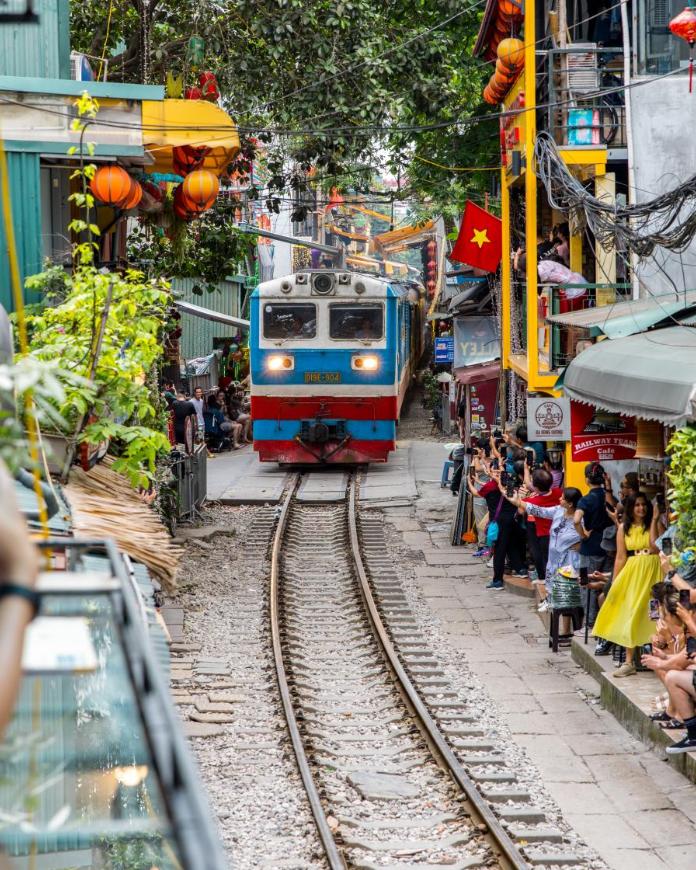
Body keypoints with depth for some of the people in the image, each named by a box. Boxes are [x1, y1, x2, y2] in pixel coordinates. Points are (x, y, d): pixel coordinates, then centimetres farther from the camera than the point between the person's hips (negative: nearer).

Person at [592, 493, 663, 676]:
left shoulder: (653, 525, 3)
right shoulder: (624, 528, 7)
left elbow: (656, 547, -14)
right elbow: (621, 557, 6)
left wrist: (654, 521, -12)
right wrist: (615, 582, 1)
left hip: (652, 572, -1)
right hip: (632, 572, 2)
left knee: (650, 615, -2)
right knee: (630, 614, -2)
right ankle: (629, 662, 0)